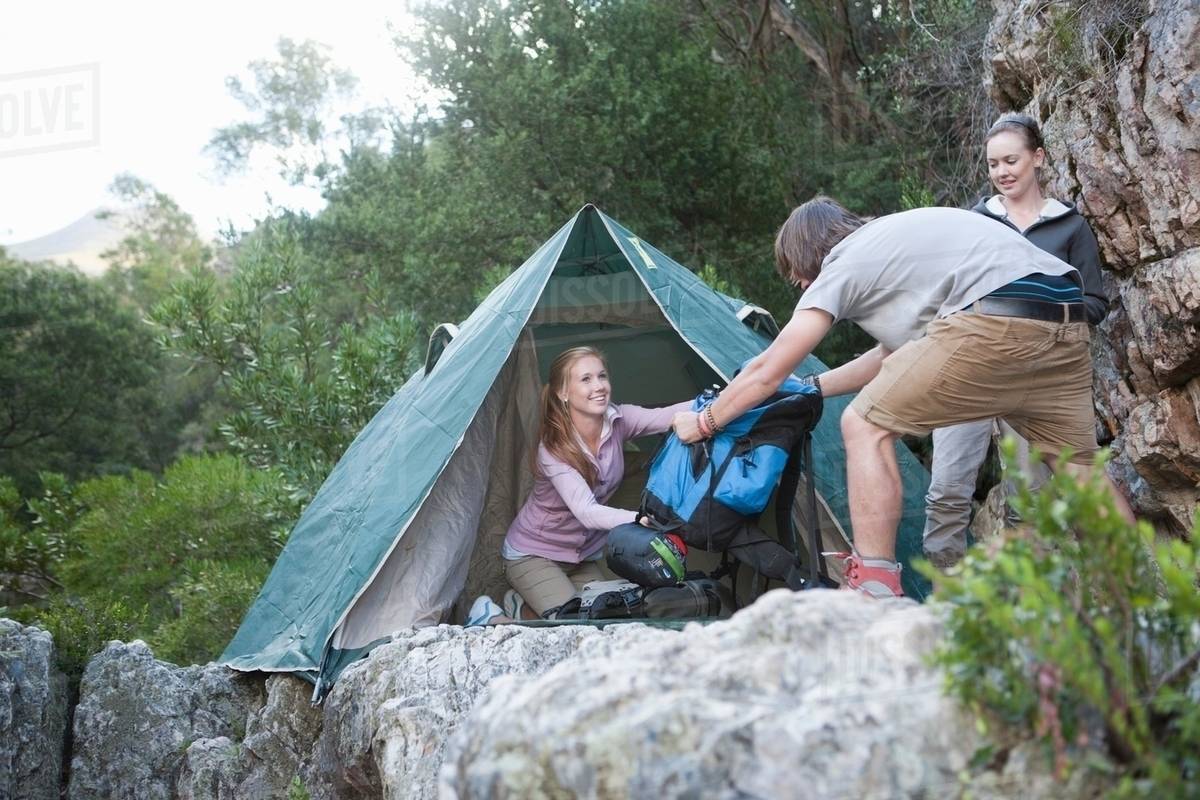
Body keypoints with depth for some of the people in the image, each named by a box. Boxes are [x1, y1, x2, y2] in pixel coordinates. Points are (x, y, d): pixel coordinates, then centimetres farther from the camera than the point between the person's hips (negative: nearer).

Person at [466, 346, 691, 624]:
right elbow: (586, 512, -38)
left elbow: (669, 415, -31)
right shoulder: (553, 448, -28)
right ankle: (493, 618, 3)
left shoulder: (618, 421, -14)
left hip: (582, 555, 6)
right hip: (532, 555, -6)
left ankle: (523, 607, 18)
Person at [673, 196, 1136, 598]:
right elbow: (895, 355, 40)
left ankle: (875, 588, -4)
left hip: (995, 322, -9)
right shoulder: (890, 240, 32)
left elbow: (767, 372, 12)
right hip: (1070, 324, 9)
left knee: (867, 426, 1)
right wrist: (812, 387, 45)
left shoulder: (842, 265, 9)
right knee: (1078, 465, 19)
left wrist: (705, 421, 25)